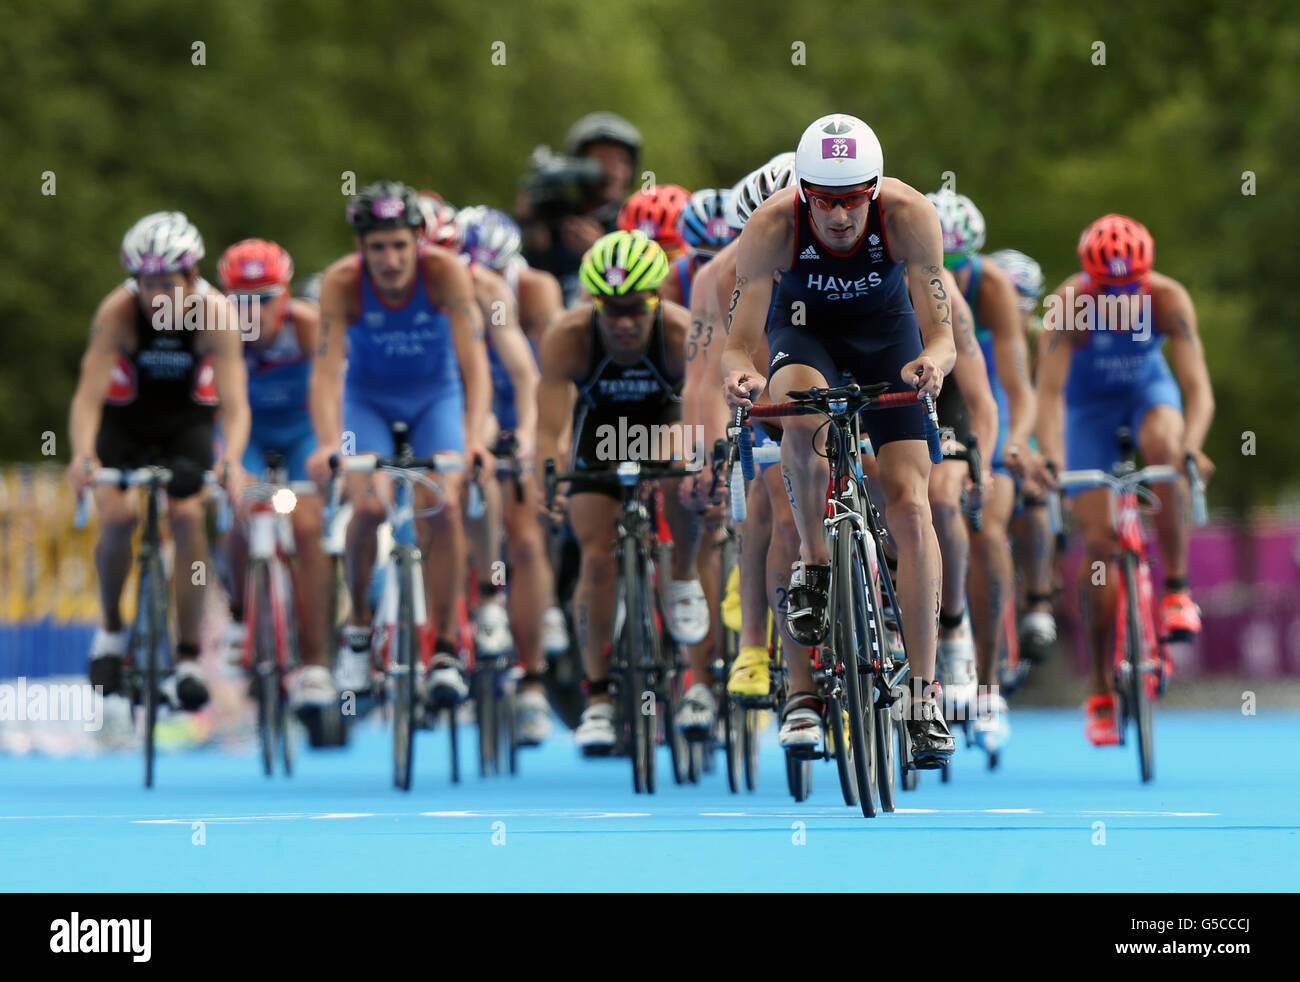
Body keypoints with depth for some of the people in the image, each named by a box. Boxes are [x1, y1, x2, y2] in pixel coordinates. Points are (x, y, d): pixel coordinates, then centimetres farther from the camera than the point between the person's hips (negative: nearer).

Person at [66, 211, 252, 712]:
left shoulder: (216, 313, -29)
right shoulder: (118, 311, -30)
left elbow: (234, 403, -35)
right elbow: (89, 393, -36)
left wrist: (231, 461, -53)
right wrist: (82, 455, -54)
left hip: (187, 417, 0)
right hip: (124, 416, 0)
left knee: (186, 515, -20)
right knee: (118, 515, -20)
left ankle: (188, 658, -11)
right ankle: (111, 625, 7)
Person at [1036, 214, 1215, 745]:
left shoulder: (1168, 299, -29)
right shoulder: (1070, 304, -32)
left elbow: (1197, 387, -35)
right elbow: (1049, 388, -40)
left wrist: (1191, 444, -54)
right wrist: (1051, 456, -56)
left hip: (1148, 391, 1)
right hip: (1090, 406, -1)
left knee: (1162, 443, -35)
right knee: (1099, 539, -9)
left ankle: (1176, 586, -18)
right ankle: (1100, 691, 1)